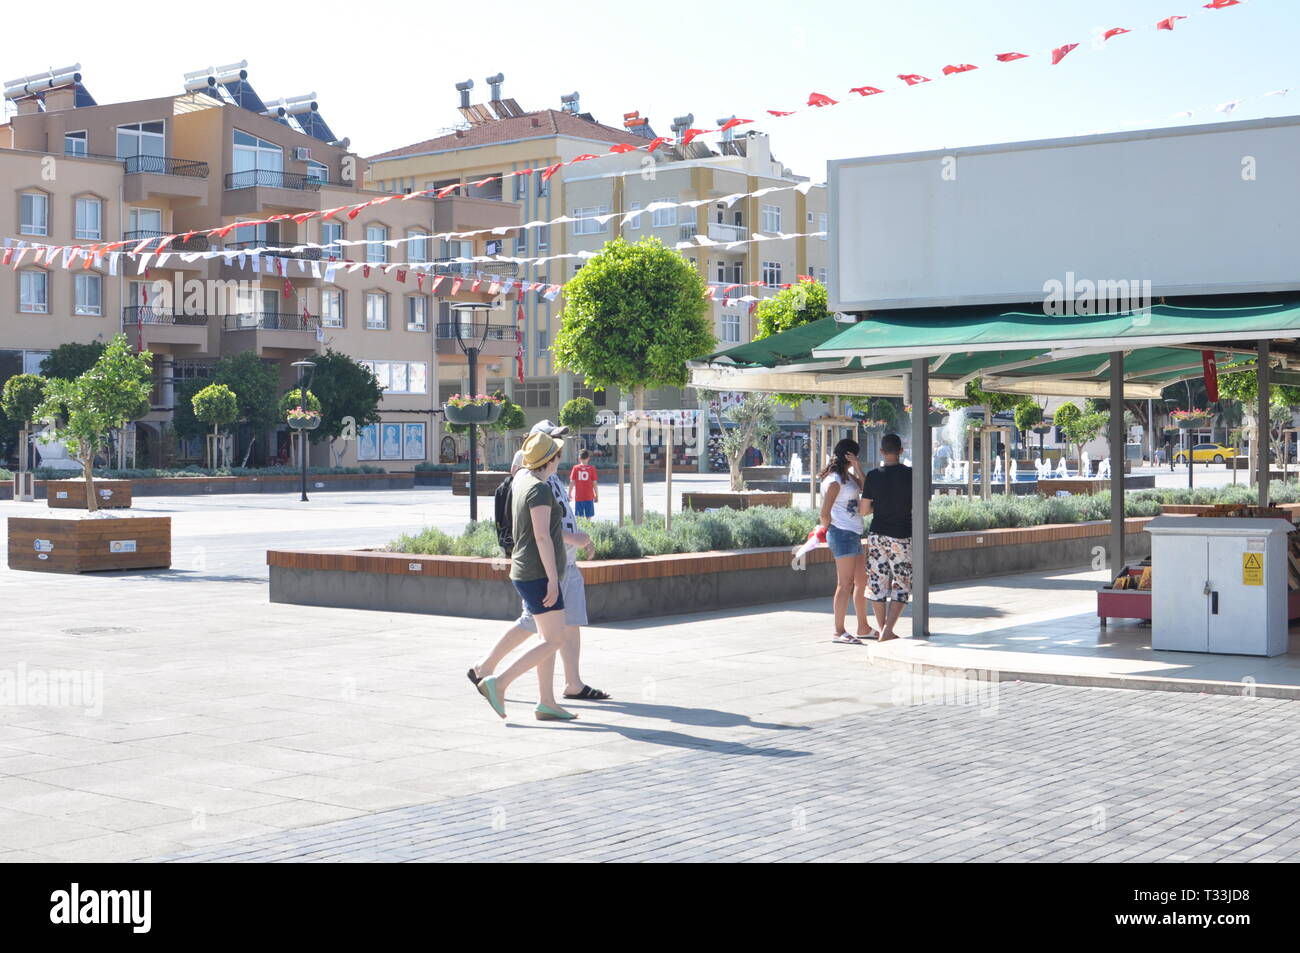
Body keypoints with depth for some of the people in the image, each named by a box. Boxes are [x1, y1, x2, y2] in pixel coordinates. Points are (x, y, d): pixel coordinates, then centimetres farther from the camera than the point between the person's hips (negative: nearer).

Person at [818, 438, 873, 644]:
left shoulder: (847, 476, 16)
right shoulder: (834, 481, -13)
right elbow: (825, 513, -15)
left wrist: (856, 467, 1)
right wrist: (829, 531, -3)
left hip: (854, 534, 10)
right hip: (842, 534, -10)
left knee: (862, 581, 14)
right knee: (845, 584, -8)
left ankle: (863, 628, 23)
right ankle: (839, 632, -4)